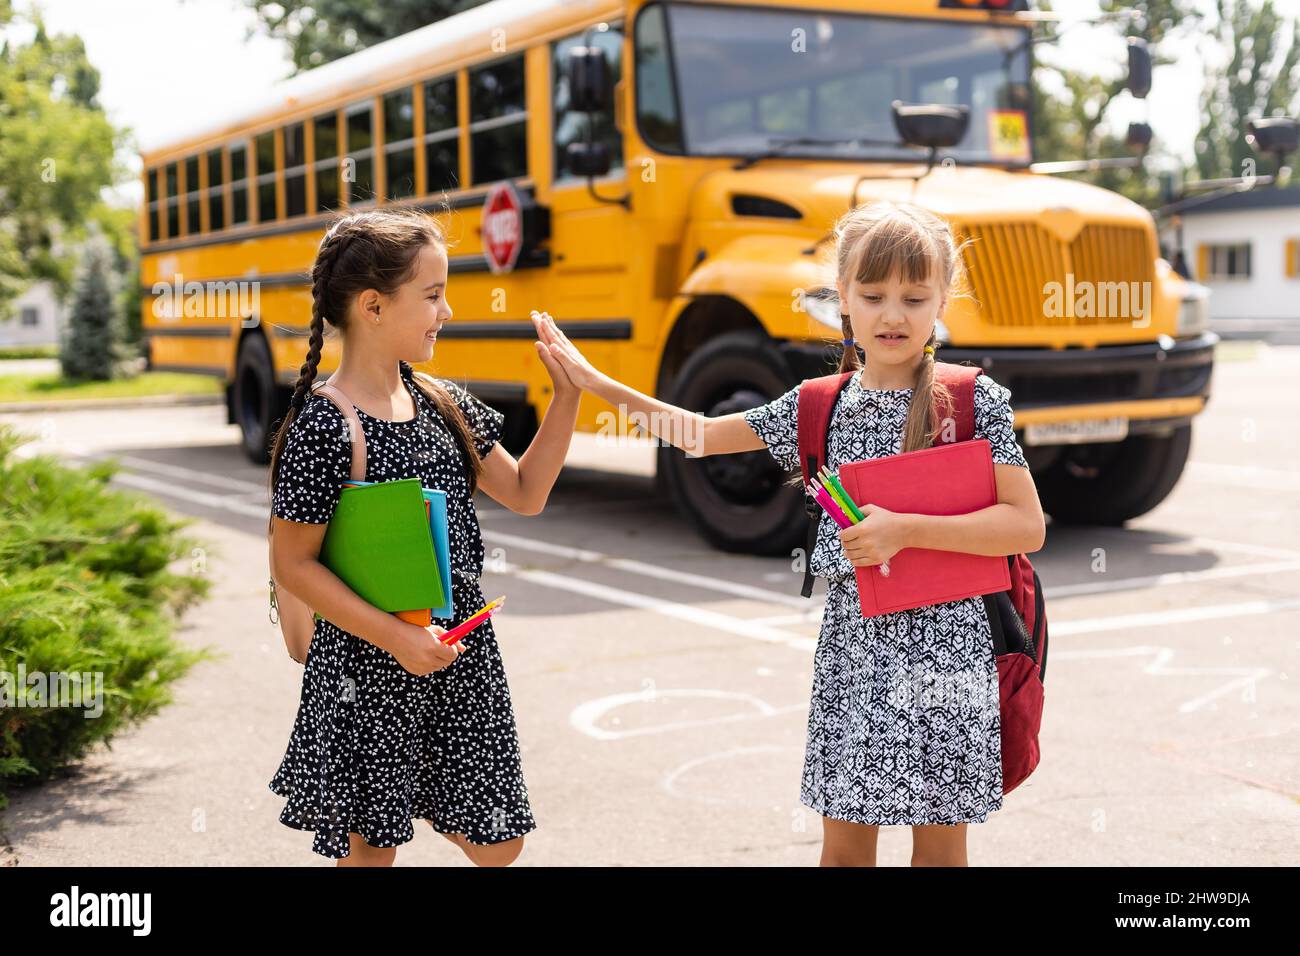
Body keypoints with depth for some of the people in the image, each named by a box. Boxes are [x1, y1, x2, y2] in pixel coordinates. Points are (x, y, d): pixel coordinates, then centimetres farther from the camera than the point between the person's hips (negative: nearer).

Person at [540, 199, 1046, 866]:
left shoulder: (975, 400, -6)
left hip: (945, 645, -3)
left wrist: (906, 530, -20)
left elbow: (1027, 526, -11)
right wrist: (596, 382, 7)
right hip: (853, 648, 3)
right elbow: (701, 435, 13)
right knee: (842, 841, 11)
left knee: (938, 844, 8)